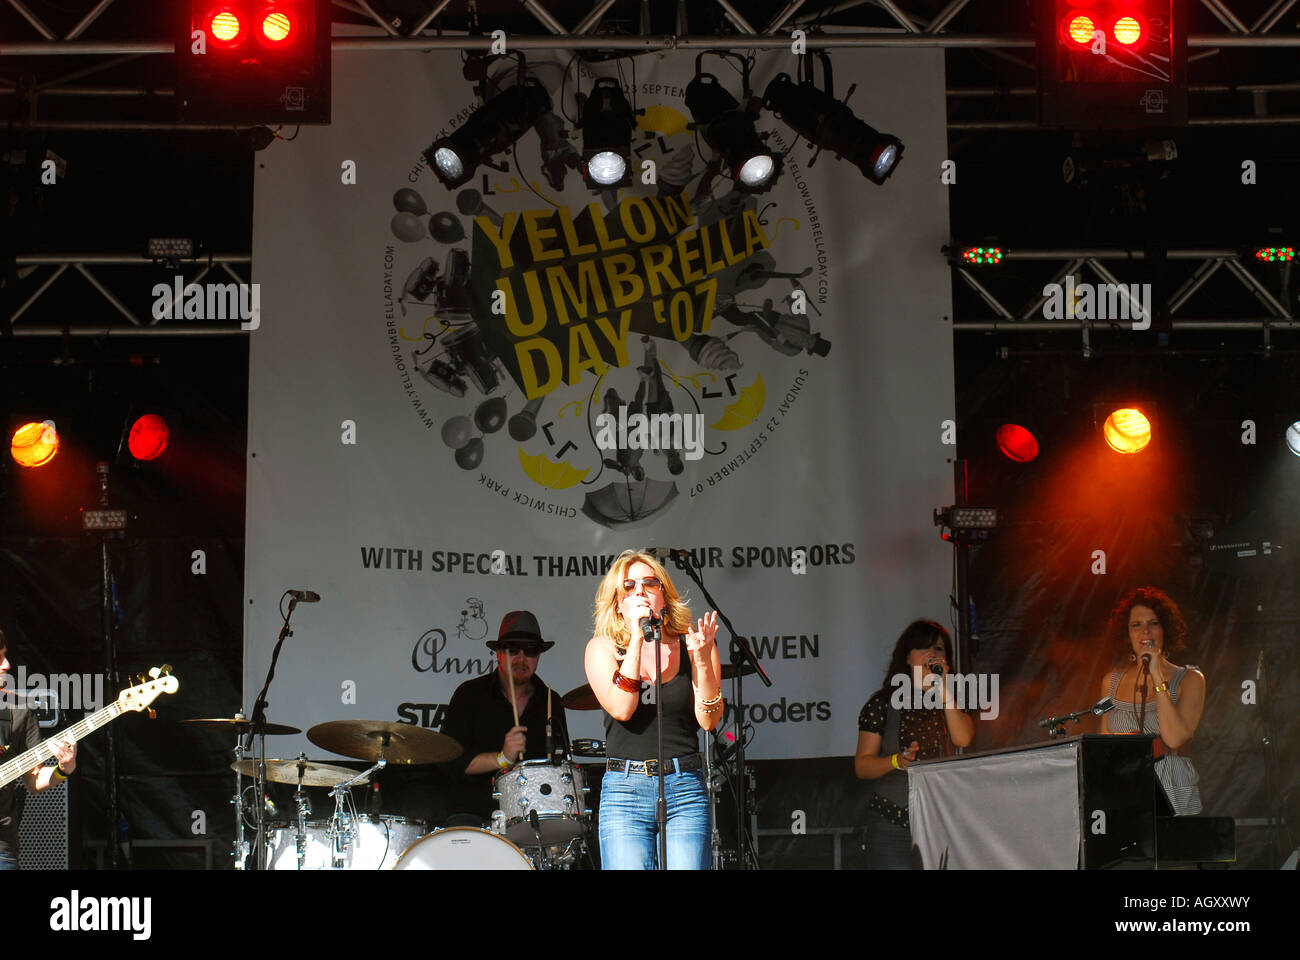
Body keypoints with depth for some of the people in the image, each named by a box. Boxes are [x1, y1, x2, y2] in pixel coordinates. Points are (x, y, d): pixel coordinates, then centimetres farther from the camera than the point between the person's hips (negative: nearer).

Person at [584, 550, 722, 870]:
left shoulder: (690, 645, 8)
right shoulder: (602, 648, 7)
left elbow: (709, 720, 0)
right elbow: (621, 709, -10)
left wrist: (702, 659, -12)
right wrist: (637, 639, -10)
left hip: (686, 787, 1)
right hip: (625, 789, -1)